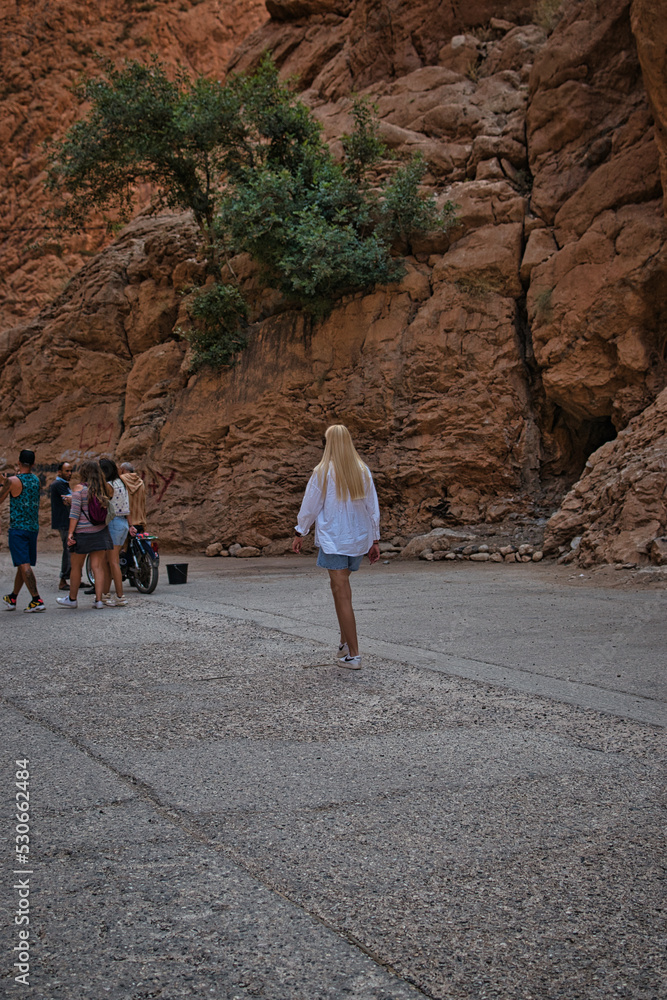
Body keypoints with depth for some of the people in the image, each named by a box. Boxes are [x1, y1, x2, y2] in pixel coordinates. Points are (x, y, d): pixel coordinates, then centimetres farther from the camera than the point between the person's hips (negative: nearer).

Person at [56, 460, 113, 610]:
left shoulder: (80, 489, -10)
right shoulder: (104, 489, 5)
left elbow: (74, 513, -12)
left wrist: (70, 533, -11)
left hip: (82, 533, -4)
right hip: (100, 532, 4)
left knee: (76, 567, 9)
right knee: (97, 566, 5)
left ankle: (72, 599, 21)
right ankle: (98, 600, 1)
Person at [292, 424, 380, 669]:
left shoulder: (323, 472, -9)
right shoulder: (363, 471, 3)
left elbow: (310, 506, -3)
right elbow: (373, 508, 7)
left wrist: (299, 533, 9)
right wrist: (374, 540, 13)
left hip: (333, 540, -5)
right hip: (359, 539, 5)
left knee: (342, 592, -4)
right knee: (340, 586, 20)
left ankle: (353, 655, -5)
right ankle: (345, 643, 18)